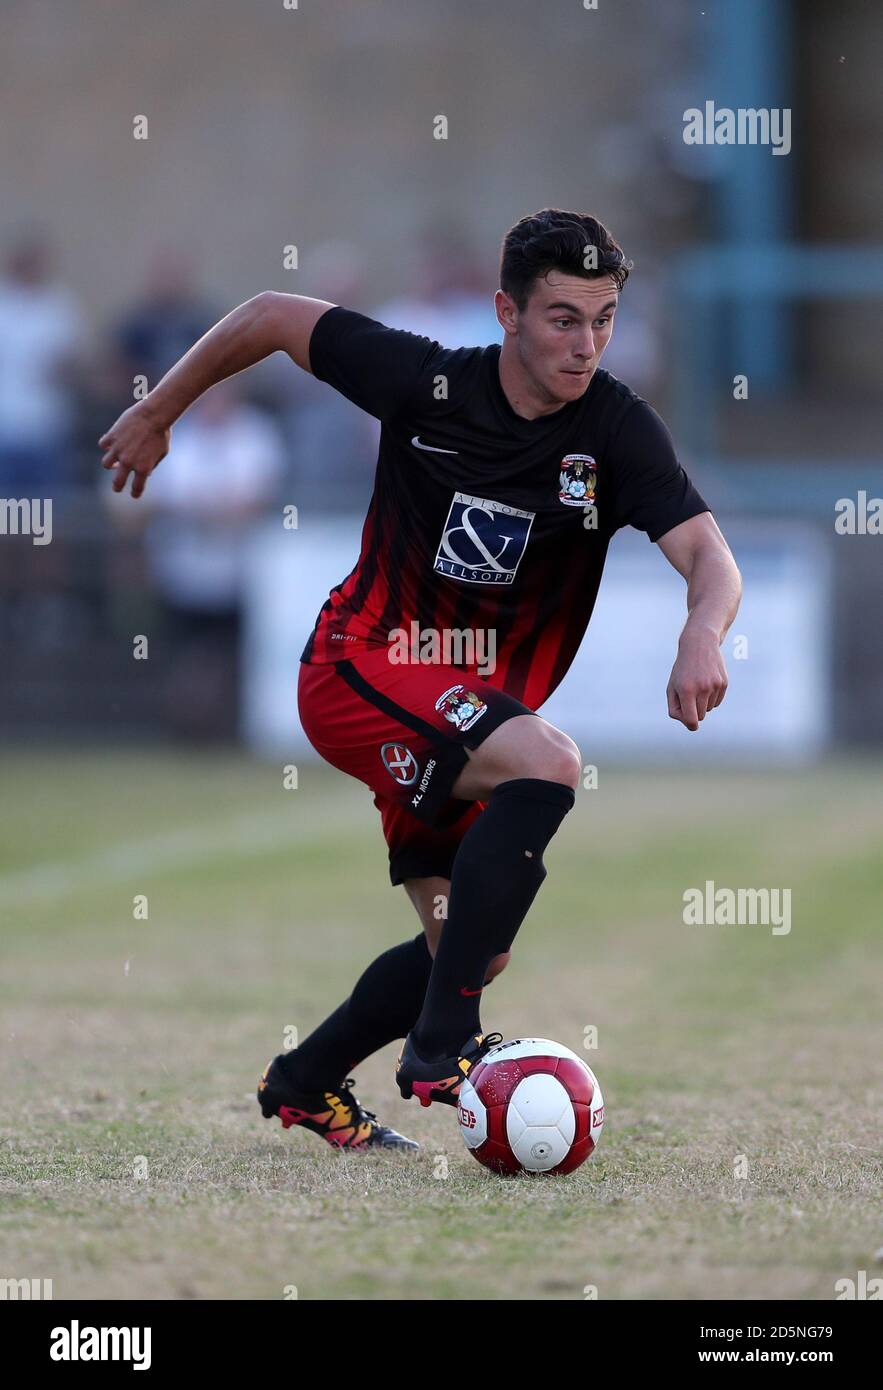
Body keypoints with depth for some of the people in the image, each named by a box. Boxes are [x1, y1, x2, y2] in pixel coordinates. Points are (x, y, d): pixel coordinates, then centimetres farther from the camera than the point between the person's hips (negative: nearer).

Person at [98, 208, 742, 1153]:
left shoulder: (618, 429, -11)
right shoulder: (425, 381, -14)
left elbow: (707, 554, -24)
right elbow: (273, 316, -1)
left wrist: (702, 635, -46)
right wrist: (157, 415, 8)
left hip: (469, 709, 5)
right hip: (359, 668, -5)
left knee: (472, 950, 6)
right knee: (549, 762, -31)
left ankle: (306, 1082, 31)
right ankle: (442, 1043, -31)